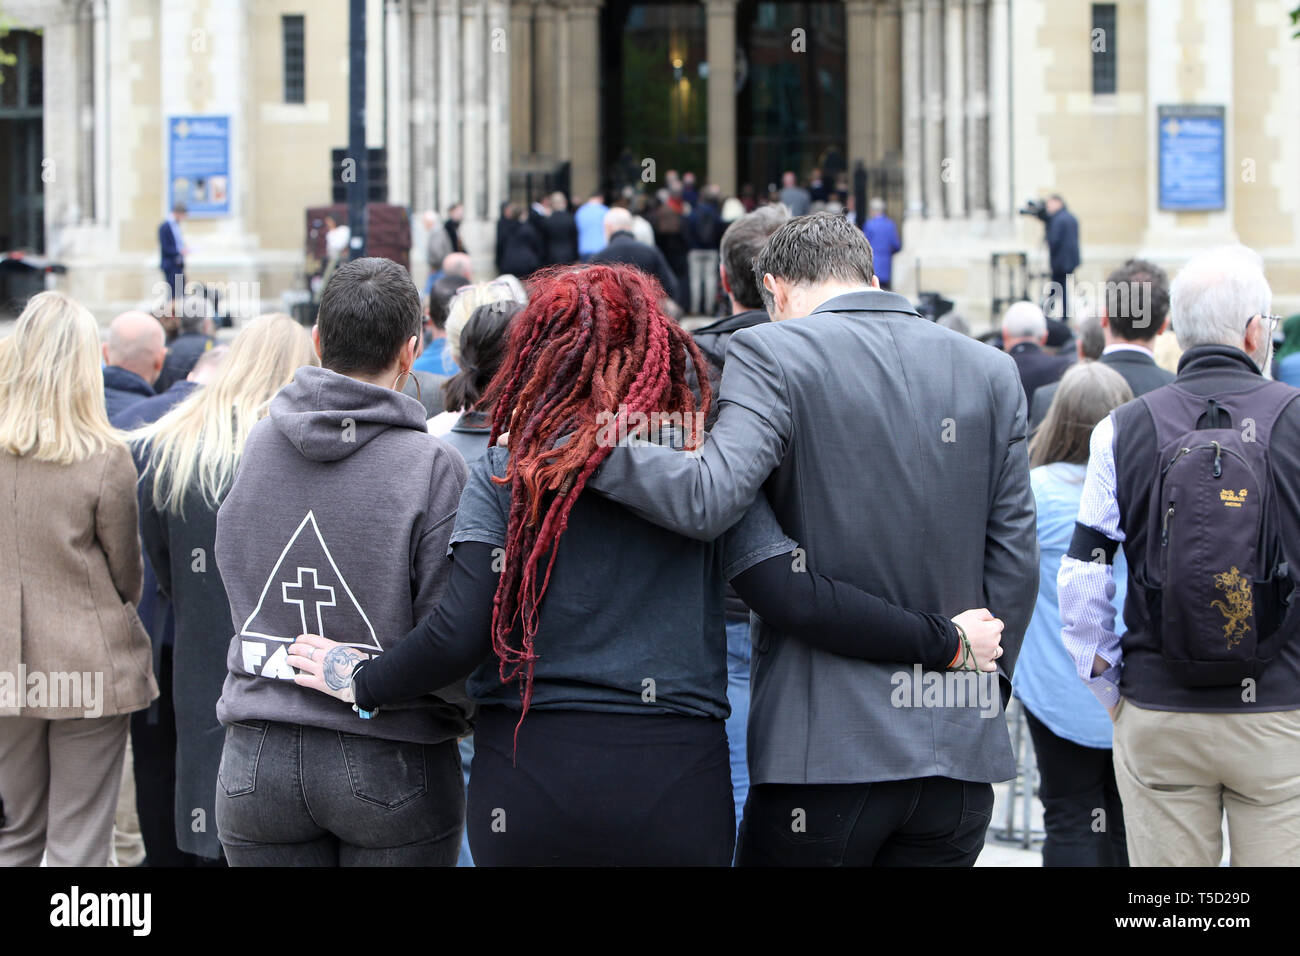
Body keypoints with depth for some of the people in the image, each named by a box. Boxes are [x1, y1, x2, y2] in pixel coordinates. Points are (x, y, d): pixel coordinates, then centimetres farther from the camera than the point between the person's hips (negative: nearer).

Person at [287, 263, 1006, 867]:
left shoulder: (503, 478, 0)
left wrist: (363, 683, 9)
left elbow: (461, 636, -8)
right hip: (676, 784, 0)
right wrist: (945, 642, 2)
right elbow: (798, 601, -7)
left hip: (529, 781, 0)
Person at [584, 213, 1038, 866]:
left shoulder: (772, 354, -6)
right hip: (961, 748, 5)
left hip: (829, 750, -5)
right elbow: (1015, 559, 9)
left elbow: (709, 499, -21)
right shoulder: (991, 372, 9)